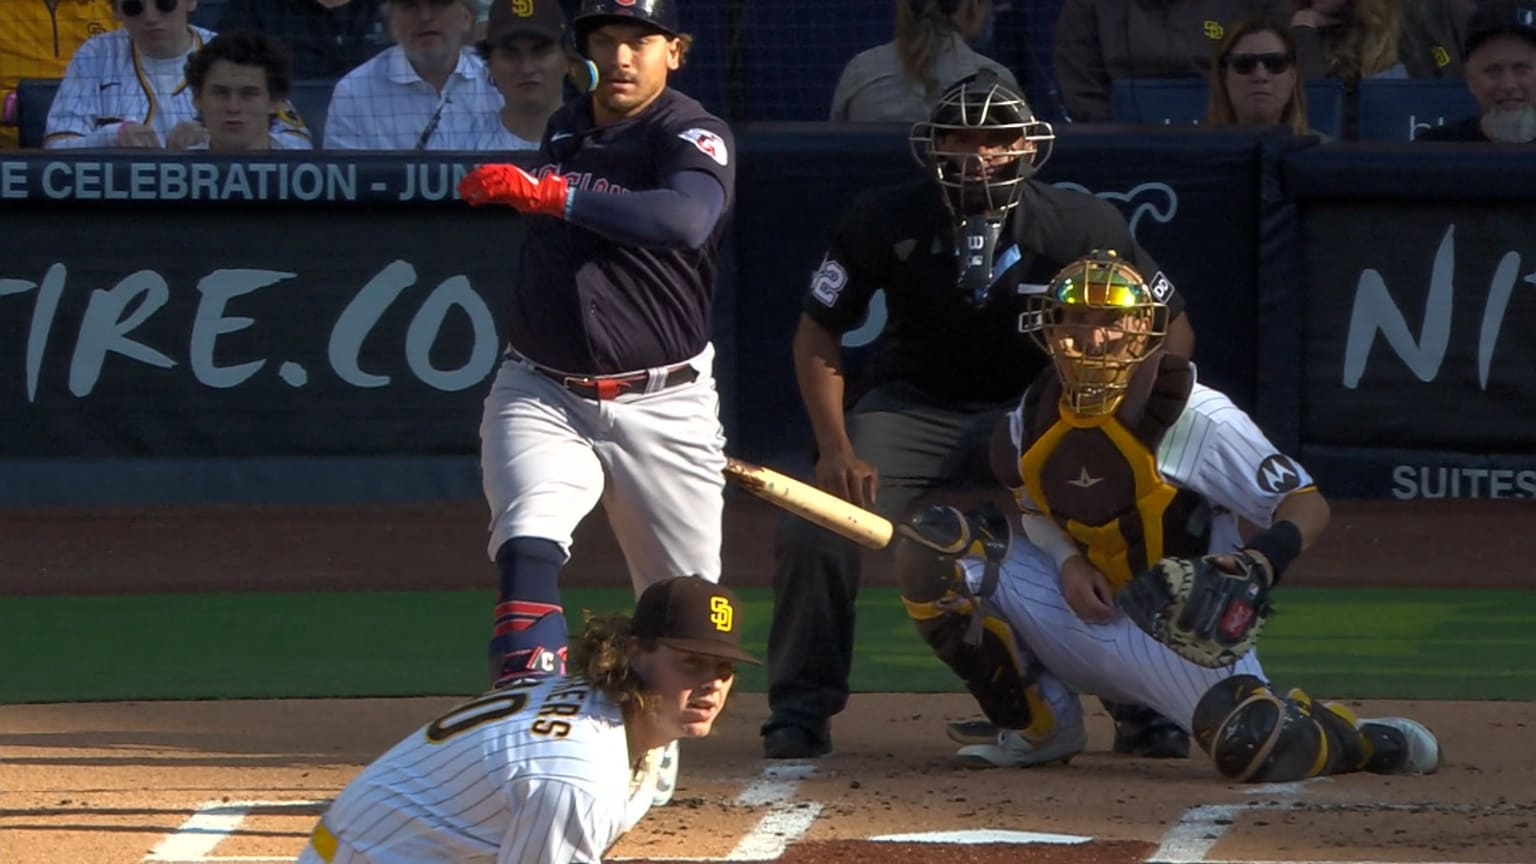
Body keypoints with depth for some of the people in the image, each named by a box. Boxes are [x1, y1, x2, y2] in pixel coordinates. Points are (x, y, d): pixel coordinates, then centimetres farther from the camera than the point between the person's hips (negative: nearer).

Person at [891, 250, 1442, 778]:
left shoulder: (1199, 423, -18)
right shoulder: (1033, 422, -3)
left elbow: (1307, 505, -15)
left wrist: (1267, 557, -37)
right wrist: (1068, 562, -7)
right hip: (1091, 615, 5)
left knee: (1258, 752, -32)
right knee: (934, 548, -11)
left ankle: (1368, 742, 7)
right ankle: (1034, 723, 6)